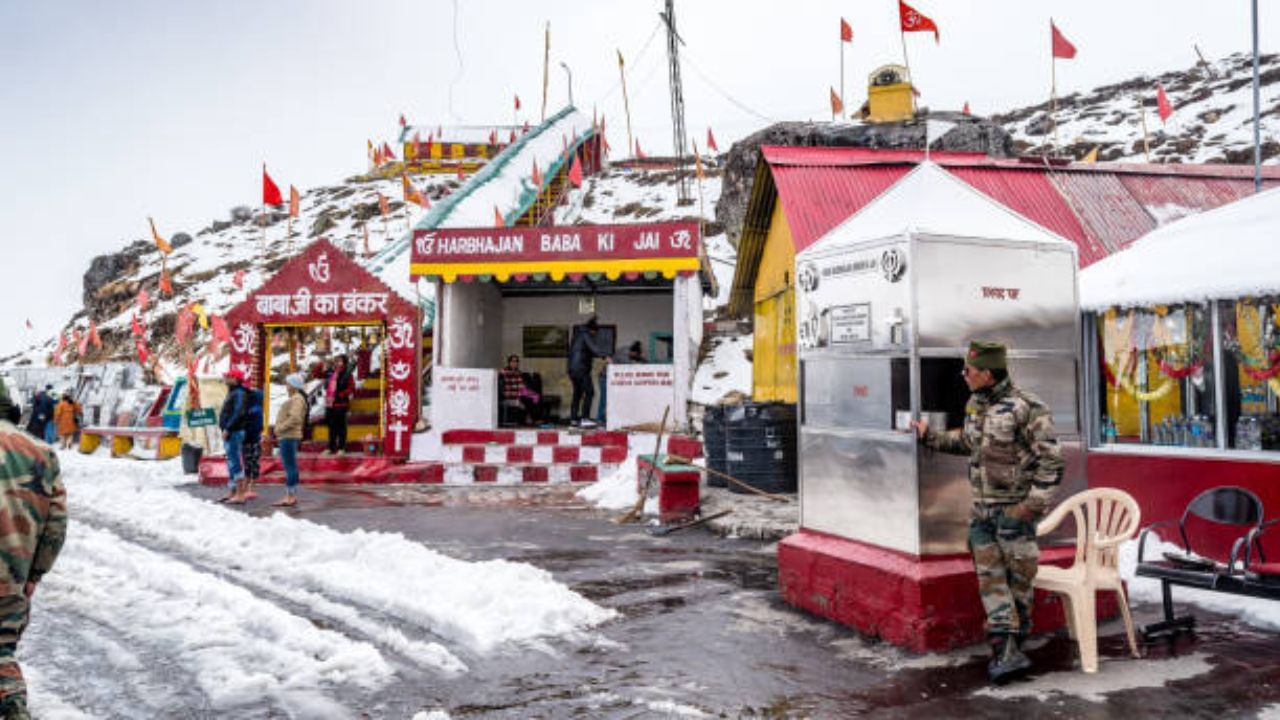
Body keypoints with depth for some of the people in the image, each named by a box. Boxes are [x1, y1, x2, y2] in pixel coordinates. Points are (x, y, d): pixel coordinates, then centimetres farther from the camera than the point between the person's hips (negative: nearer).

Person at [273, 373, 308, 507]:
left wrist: (281, 428, -16)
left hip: (289, 437, -11)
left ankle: (290, 497, -8)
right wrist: (279, 429, 16)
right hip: (287, 436, 11)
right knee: (289, 466, 12)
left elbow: (294, 418, -24)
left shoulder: (297, 399, -13)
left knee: (290, 466, -9)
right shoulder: (294, 398, 20)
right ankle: (290, 496, 16)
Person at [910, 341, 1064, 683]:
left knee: (1018, 578, 4)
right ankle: (1006, 649, 4)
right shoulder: (975, 405, 10)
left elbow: (1051, 460, -13)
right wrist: (930, 435, 25)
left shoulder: (1026, 408, -14)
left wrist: (1034, 505, -16)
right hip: (981, 510, 7)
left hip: (1014, 510, -7)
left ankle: (1011, 647, 15)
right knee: (990, 578, 2)